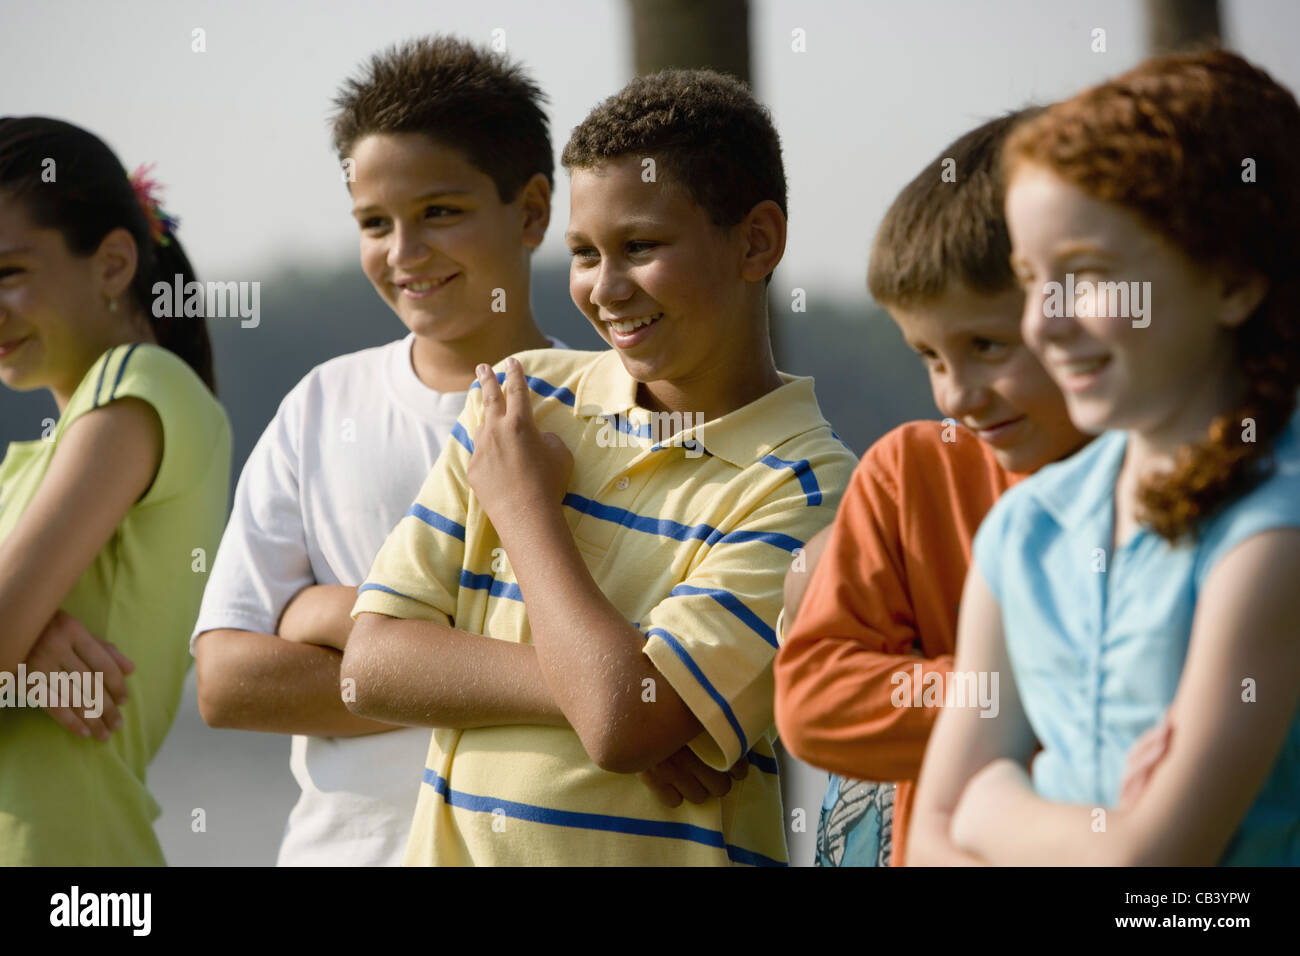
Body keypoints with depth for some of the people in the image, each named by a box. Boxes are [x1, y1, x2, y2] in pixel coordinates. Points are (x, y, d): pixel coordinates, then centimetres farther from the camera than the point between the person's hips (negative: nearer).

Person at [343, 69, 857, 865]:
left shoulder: (807, 492, -12)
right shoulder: (520, 402, 5)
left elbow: (624, 727, -20)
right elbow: (374, 659, -2)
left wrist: (522, 503, -9)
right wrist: (593, 684, -15)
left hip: (654, 850, -4)